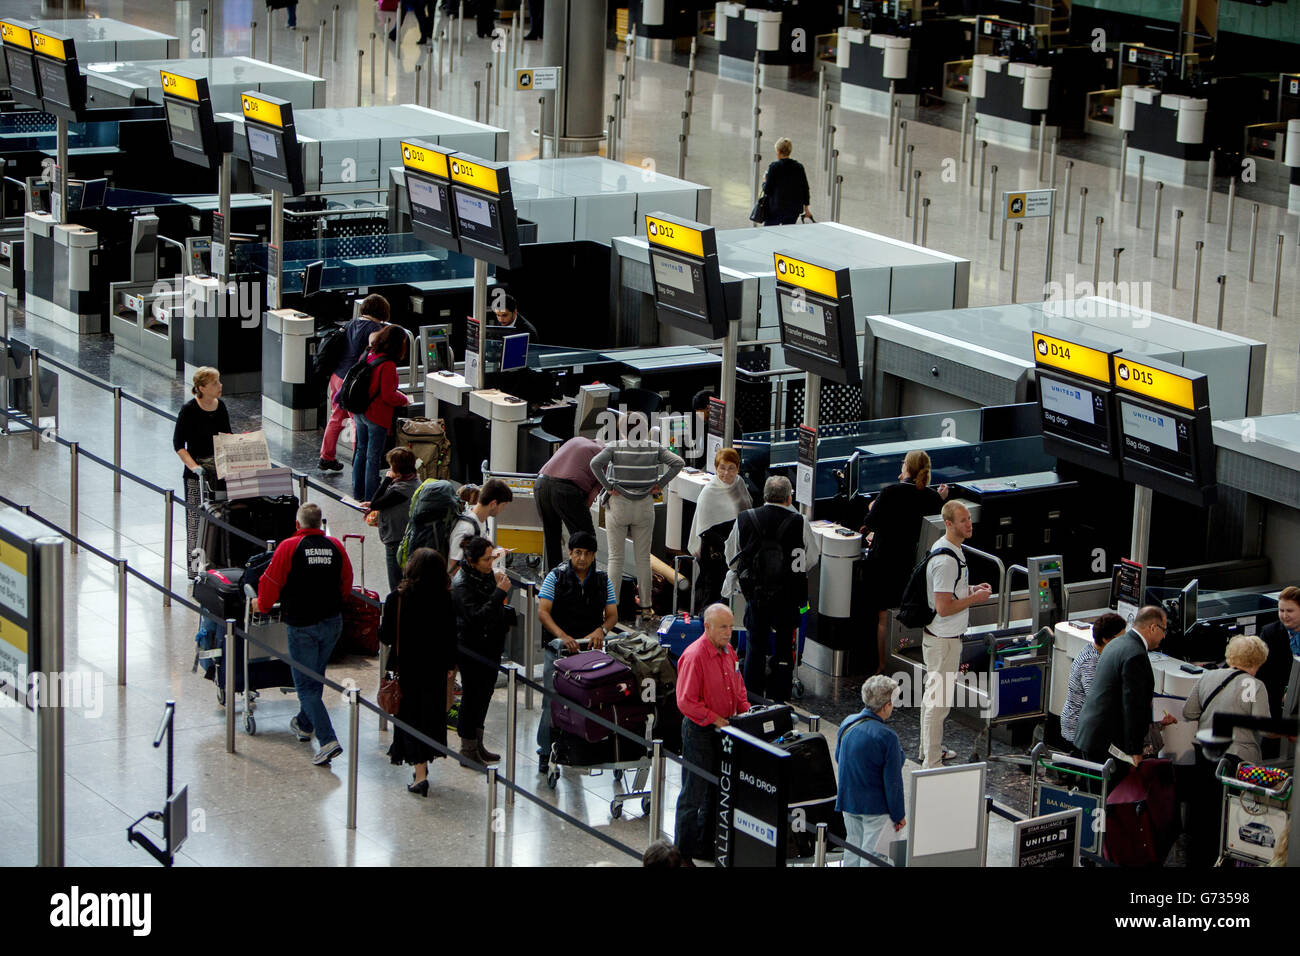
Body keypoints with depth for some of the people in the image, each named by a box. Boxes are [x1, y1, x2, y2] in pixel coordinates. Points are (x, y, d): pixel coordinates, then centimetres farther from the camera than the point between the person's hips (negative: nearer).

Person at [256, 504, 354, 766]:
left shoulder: (289, 547, -13)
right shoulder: (336, 546, 0)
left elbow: (271, 582, -8)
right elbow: (347, 584, 13)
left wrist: (263, 606, 12)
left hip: (302, 625, -5)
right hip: (333, 623, 5)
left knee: (305, 685, 0)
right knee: (315, 675, 25)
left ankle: (328, 740, -13)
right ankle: (305, 724, 44)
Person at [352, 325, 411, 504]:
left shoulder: (368, 356, 2)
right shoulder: (388, 365, -21)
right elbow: (388, 397, -21)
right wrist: (404, 400, -2)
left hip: (360, 413, 8)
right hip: (377, 416, -8)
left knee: (361, 451, 18)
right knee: (374, 457, 1)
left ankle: (358, 493, 27)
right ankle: (371, 497, 6)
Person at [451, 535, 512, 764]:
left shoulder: (487, 574, 5)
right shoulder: (462, 584, -20)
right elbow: (476, 616, -31)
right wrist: (500, 592, -30)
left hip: (491, 645, 9)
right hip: (472, 648, -9)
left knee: (485, 692, 15)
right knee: (472, 695, -1)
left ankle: (477, 745, 27)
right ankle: (468, 749, 10)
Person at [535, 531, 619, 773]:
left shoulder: (602, 579, 9)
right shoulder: (556, 576, 1)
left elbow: (612, 615, 8)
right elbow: (542, 612, -7)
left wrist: (601, 630, -15)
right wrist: (562, 636, -22)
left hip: (591, 648, 2)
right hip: (559, 647, -2)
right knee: (553, 700, -5)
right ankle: (546, 752, 3)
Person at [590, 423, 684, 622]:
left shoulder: (614, 447, -7)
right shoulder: (654, 447, 0)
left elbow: (595, 463, -22)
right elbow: (678, 463, -7)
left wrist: (607, 486, -13)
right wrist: (660, 484, -2)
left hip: (618, 506, -2)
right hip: (644, 507, 2)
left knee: (616, 557, 4)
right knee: (643, 557, 9)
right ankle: (645, 606, 10)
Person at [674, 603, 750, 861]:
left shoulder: (728, 651, 6)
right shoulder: (694, 656, -20)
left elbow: (738, 687, 21)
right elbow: (686, 702, -23)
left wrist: (745, 712, 4)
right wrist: (715, 720, -21)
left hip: (723, 728, 8)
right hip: (699, 731, -8)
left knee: (718, 789, 16)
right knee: (695, 791, 2)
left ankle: (708, 840, 29)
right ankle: (686, 848, 13)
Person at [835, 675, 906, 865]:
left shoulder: (847, 724, -3)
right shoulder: (887, 737, -23)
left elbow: (838, 759, 13)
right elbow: (893, 781, -17)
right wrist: (898, 815, -7)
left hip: (848, 801, 7)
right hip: (876, 806, -7)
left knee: (852, 850, 20)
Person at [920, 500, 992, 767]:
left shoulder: (947, 549, 9)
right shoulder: (946, 560, -25)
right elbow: (943, 607, -27)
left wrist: (970, 590, 9)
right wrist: (975, 598, -16)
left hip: (940, 637, 11)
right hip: (944, 640, -11)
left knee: (932, 696, 21)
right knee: (939, 701, -5)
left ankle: (930, 750, 34)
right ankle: (931, 763, 1)